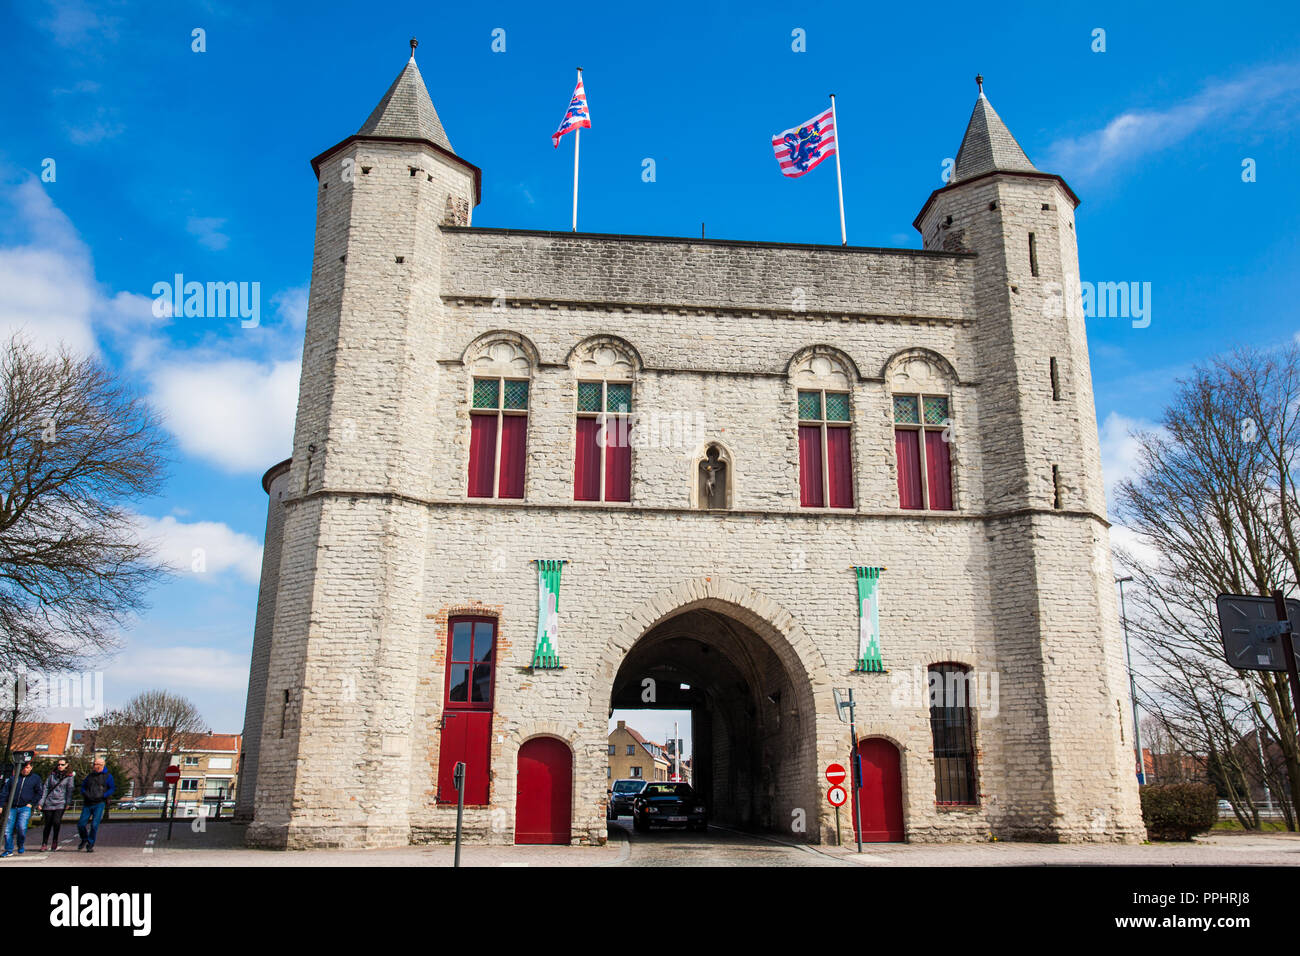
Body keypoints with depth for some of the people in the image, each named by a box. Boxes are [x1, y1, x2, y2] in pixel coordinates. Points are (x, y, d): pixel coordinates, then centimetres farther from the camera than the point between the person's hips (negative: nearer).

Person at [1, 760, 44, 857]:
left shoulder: (36, 778, 8)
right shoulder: (13, 778, 11)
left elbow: (39, 793, 11)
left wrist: (31, 803, 0)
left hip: (25, 808, -3)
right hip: (12, 808, 3)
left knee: (22, 827, -18)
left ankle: (21, 846, 8)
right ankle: (8, 850, 12)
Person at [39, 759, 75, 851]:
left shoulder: (69, 776, 5)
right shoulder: (52, 774, 11)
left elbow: (69, 790, 0)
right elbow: (46, 787, 9)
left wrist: (68, 802, -11)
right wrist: (41, 802, 2)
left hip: (61, 803, -2)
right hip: (49, 802, 2)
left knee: (56, 821, -17)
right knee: (48, 824, 3)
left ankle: (55, 841, 4)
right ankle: (44, 844, 15)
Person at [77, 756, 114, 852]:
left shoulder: (107, 776, 2)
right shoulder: (90, 775, 13)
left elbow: (112, 789, 1)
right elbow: (83, 786, 22)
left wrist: (103, 796, -12)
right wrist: (85, 794, 2)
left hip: (99, 804, -4)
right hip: (88, 804, 4)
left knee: (94, 825, -11)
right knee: (81, 824, -1)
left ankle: (90, 845, 3)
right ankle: (84, 840, 27)